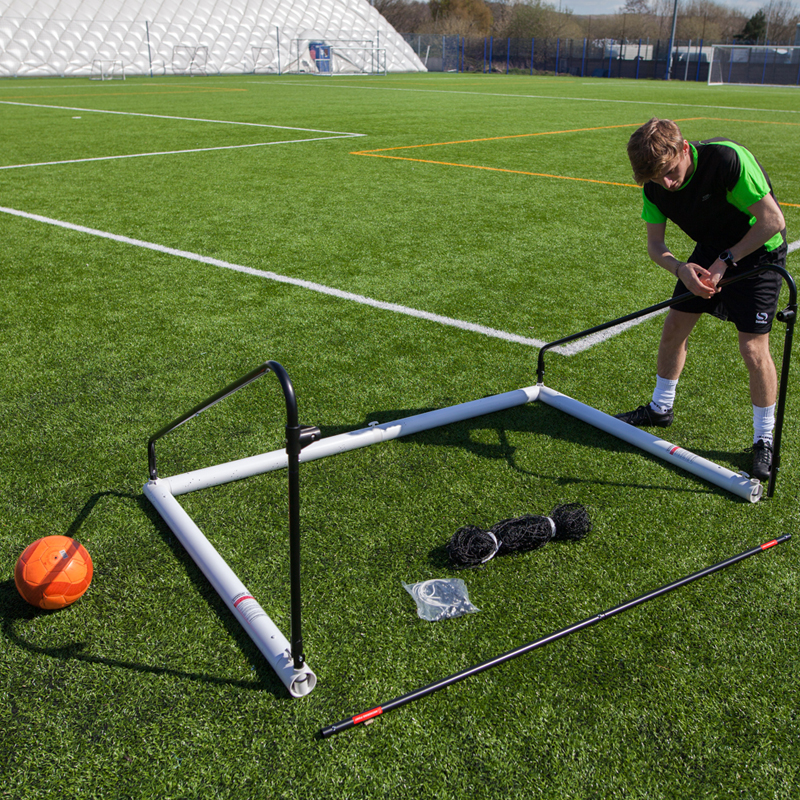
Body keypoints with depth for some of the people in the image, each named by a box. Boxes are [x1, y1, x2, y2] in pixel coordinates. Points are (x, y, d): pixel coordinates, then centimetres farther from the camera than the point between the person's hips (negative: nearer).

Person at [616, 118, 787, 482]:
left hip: (757, 250, -6)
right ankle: (661, 407, 30)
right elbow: (655, 245, -7)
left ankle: (764, 438, 8)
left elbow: (773, 221, -28)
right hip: (710, 251, 6)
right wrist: (681, 268, -27)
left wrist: (725, 261, -25)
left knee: (753, 349, -11)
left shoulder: (729, 159, -33)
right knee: (673, 328, 8)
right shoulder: (655, 185, -14)